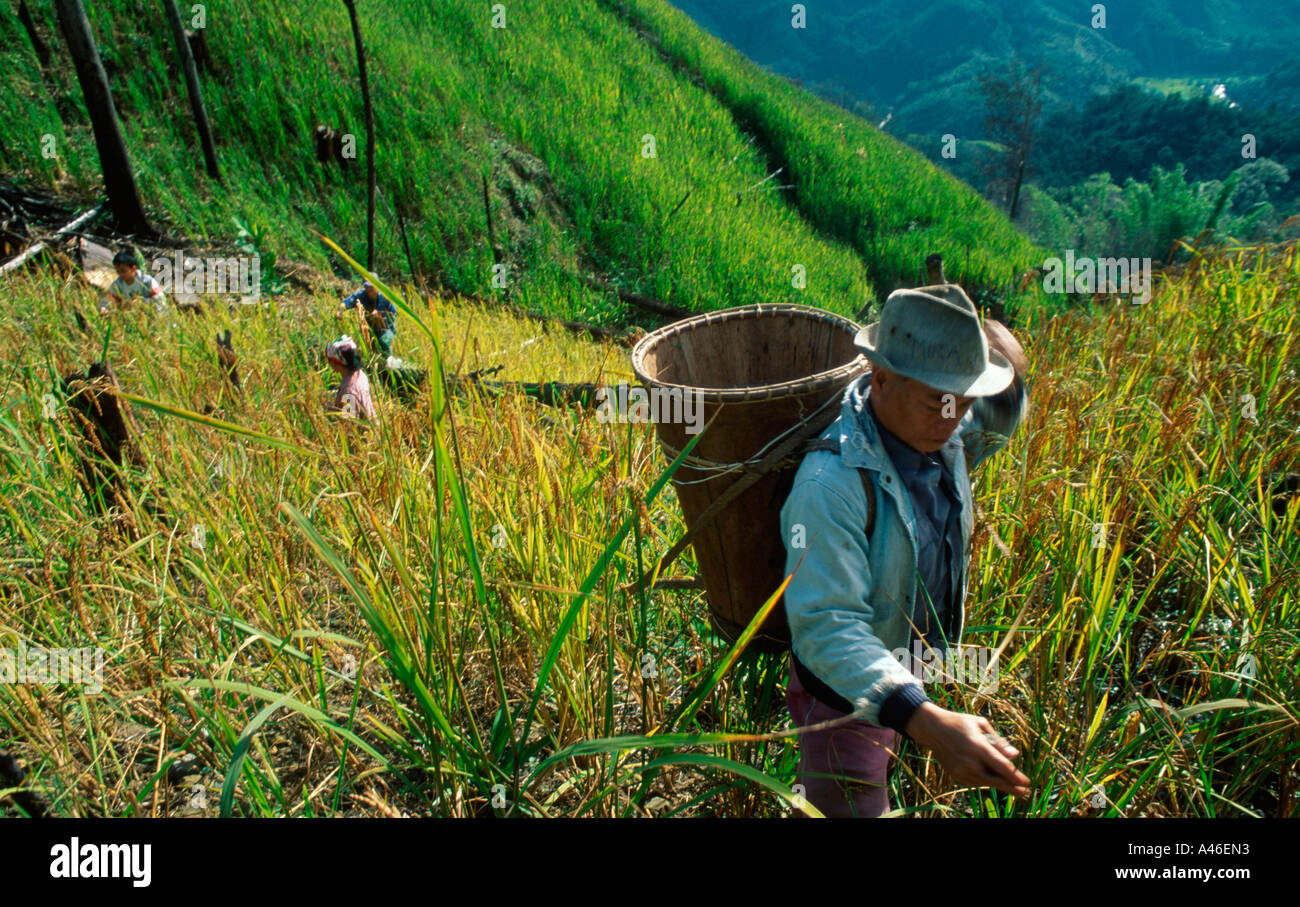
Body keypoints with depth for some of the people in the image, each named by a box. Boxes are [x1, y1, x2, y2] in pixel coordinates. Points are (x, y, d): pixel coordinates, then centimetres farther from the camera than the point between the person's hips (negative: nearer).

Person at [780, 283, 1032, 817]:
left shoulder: (943, 441, -9)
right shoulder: (831, 482, -34)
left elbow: (997, 422, 15)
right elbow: (827, 625, -38)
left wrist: (1006, 374, -9)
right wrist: (927, 722, -49)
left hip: (916, 682, 8)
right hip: (843, 693, -7)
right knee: (851, 805, 11)